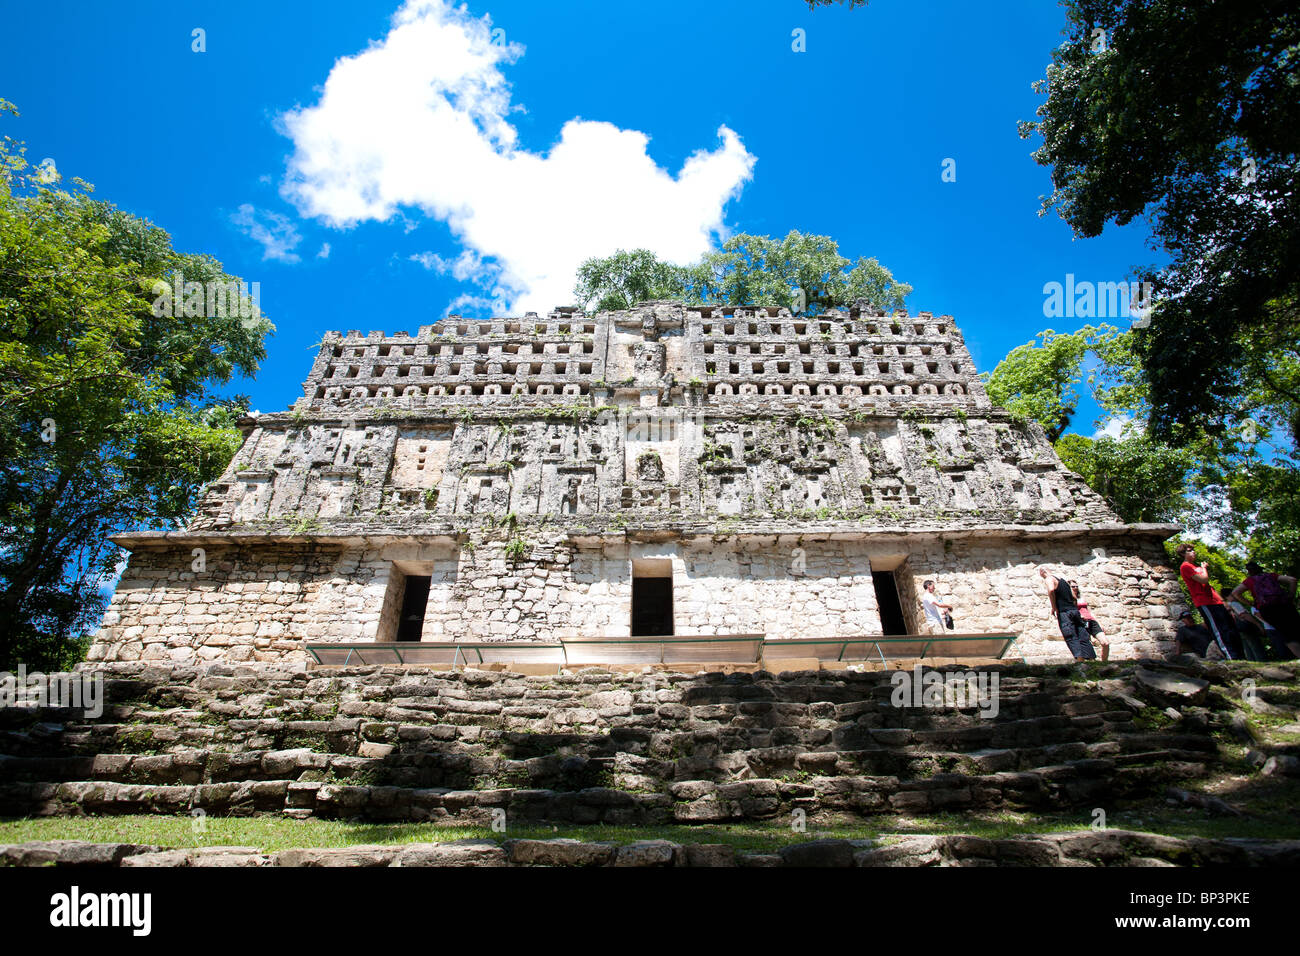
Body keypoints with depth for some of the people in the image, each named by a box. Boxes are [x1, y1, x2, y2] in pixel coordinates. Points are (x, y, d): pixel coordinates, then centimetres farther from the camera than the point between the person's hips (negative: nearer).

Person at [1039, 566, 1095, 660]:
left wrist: (1054, 608, -15)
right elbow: (1074, 597, 22)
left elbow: (1051, 590, -25)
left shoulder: (1048, 579, -2)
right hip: (1074, 610, 7)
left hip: (1064, 613, -7)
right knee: (1083, 638, 6)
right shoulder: (1062, 579, 22)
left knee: (1072, 639, -11)